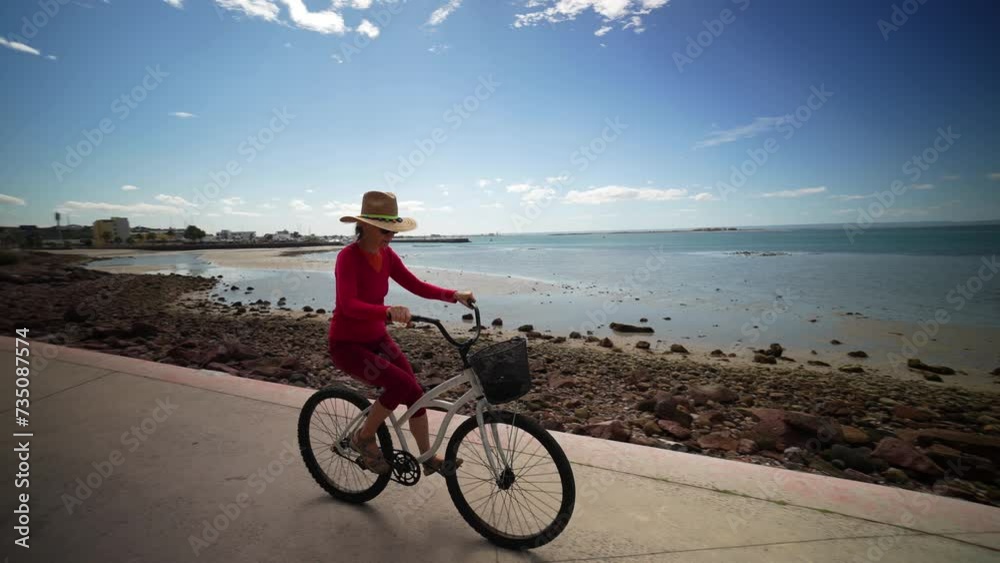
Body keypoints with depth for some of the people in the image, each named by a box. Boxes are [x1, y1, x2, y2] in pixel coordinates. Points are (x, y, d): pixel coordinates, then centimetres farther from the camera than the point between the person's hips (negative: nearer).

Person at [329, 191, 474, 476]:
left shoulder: (387, 255, -1)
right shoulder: (348, 256, -22)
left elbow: (416, 285, -2)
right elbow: (349, 305, -34)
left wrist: (455, 295, -16)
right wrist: (388, 311, -51)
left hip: (377, 339, 7)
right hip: (347, 344, -6)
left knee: (415, 392, 0)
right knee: (401, 384, -24)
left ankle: (429, 458, 18)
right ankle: (364, 437, 2)